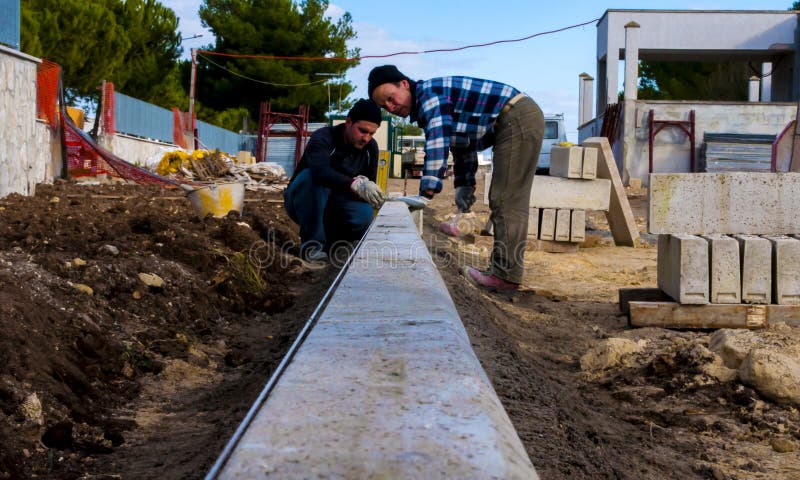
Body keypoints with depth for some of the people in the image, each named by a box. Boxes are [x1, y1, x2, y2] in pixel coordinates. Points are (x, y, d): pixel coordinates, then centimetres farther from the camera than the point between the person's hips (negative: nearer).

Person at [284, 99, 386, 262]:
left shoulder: (370, 148, -2)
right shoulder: (323, 138, -22)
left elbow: (369, 184, 1)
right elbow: (320, 171, -42)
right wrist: (354, 184, -56)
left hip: (331, 207, 4)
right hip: (301, 203, -4)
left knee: (364, 215, -28)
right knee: (311, 177, -37)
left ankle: (329, 239, 2)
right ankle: (311, 242, -26)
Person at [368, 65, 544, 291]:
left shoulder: (428, 91, -14)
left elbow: (437, 143, -27)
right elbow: (461, 144, 24)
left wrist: (427, 191, -30)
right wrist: (464, 185, 20)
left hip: (518, 118, -11)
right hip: (523, 119, 11)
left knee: (506, 201, -11)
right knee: (508, 202, 12)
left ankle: (506, 275, -11)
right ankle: (503, 269, 16)